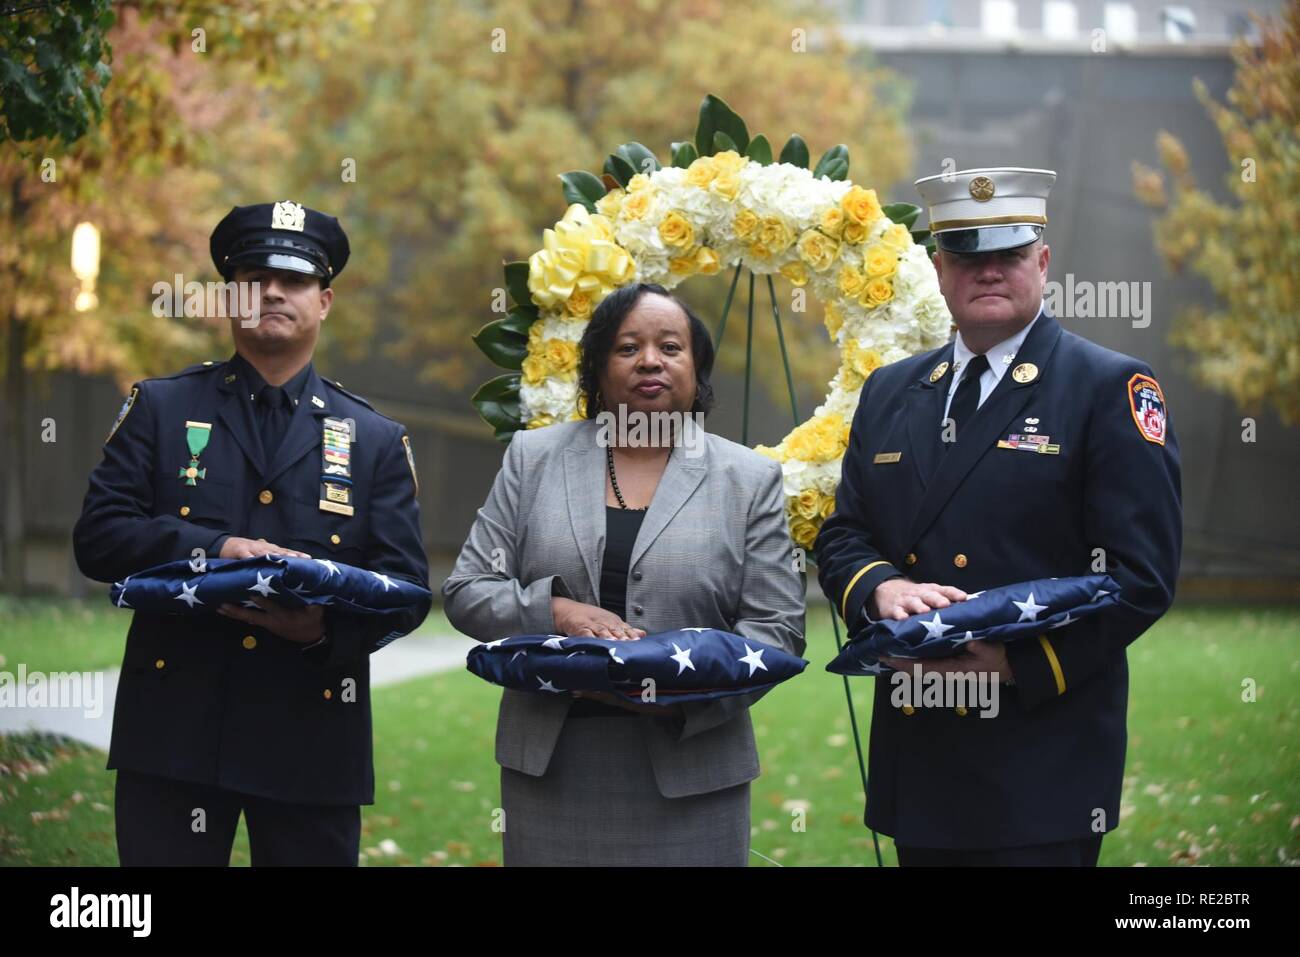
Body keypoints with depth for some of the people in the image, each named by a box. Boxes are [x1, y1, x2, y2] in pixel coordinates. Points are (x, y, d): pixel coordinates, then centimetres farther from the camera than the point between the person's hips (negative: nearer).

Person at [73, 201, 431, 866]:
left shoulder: (377, 442, 12)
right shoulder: (160, 408, 10)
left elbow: (406, 587, 5)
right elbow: (98, 536, 0)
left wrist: (329, 625, -17)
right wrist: (211, 552, -17)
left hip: (313, 741, 1)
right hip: (174, 729, -1)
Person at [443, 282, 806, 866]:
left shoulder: (749, 479, 5)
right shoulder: (533, 459, 8)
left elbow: (776, 627, 0)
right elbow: (466, 591, 6)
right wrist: (554, 613, -14)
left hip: (689, 775, -1)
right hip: (549, 767, 1)